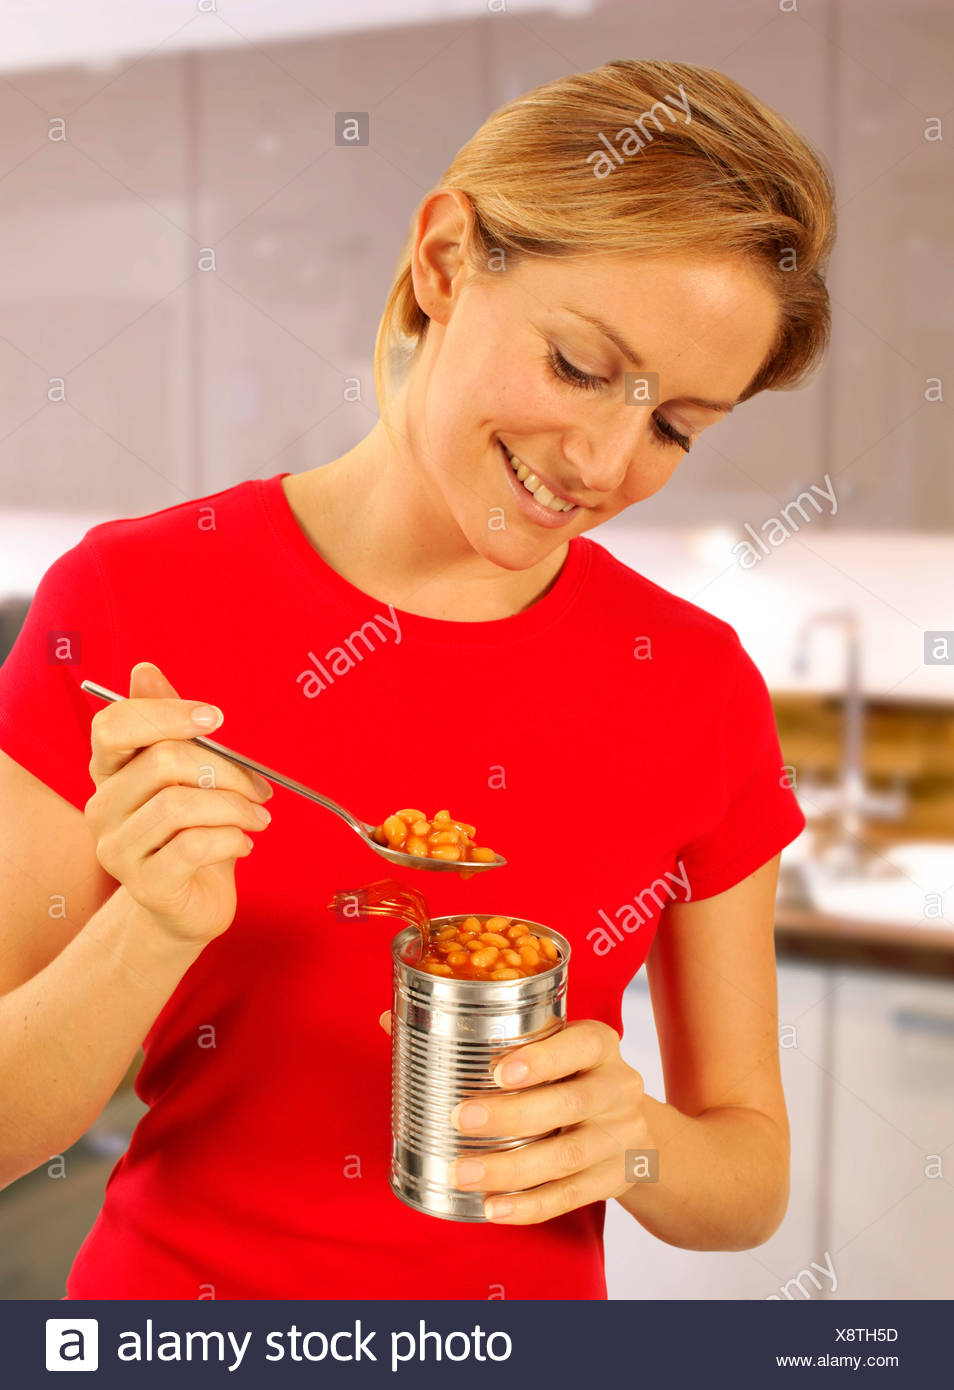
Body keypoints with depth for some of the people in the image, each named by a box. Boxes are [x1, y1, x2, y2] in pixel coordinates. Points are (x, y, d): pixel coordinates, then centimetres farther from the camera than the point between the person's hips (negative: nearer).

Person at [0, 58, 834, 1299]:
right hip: (177, 1279, -1)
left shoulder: (701, 689, -10)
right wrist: (153, 929, -29)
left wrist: (632, 1142, -22)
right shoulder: (131, 603, -15)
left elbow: (752, 1174, -2)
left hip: (537, 1289, 1)